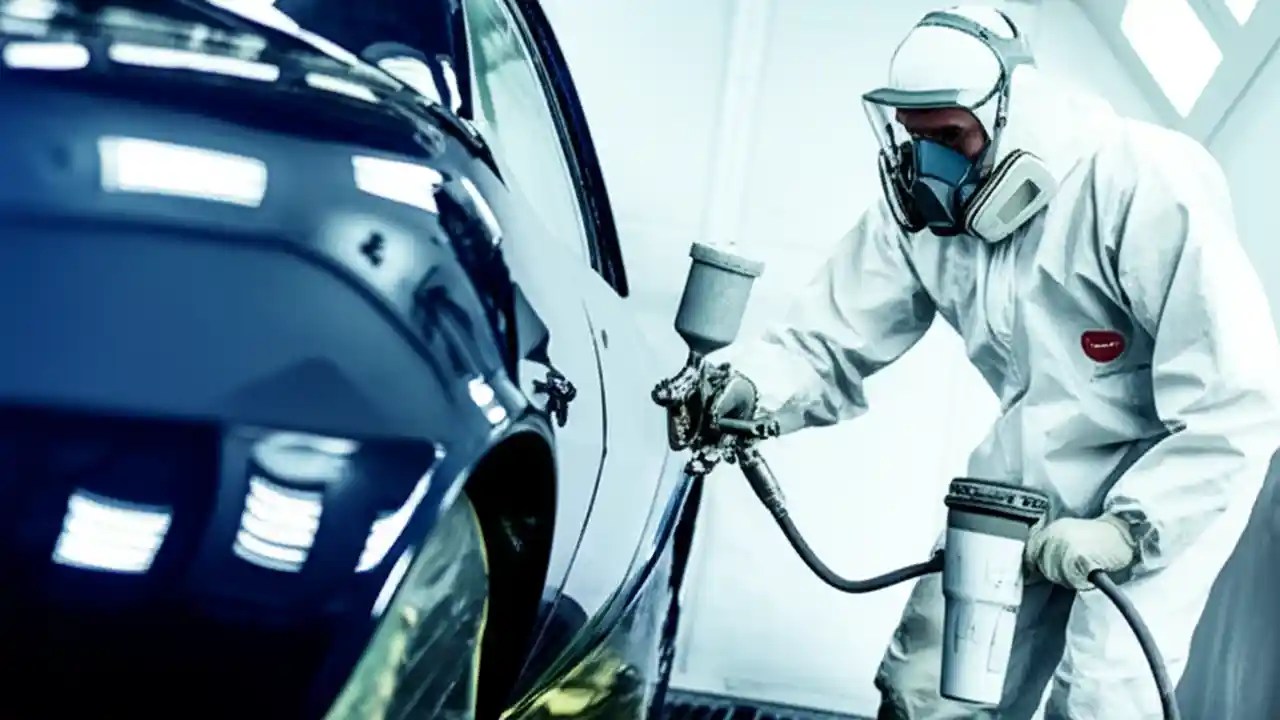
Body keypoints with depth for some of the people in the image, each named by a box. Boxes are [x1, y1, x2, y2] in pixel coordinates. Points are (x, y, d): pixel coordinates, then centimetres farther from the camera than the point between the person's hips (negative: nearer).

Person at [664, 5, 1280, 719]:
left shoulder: (1145, 184, -27)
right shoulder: (920, 205, -8)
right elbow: (832, 339, -6)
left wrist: (1130, 529, -27)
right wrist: (751, 385, -27)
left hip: (1168, 479, -6)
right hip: (1031, 465, 6)